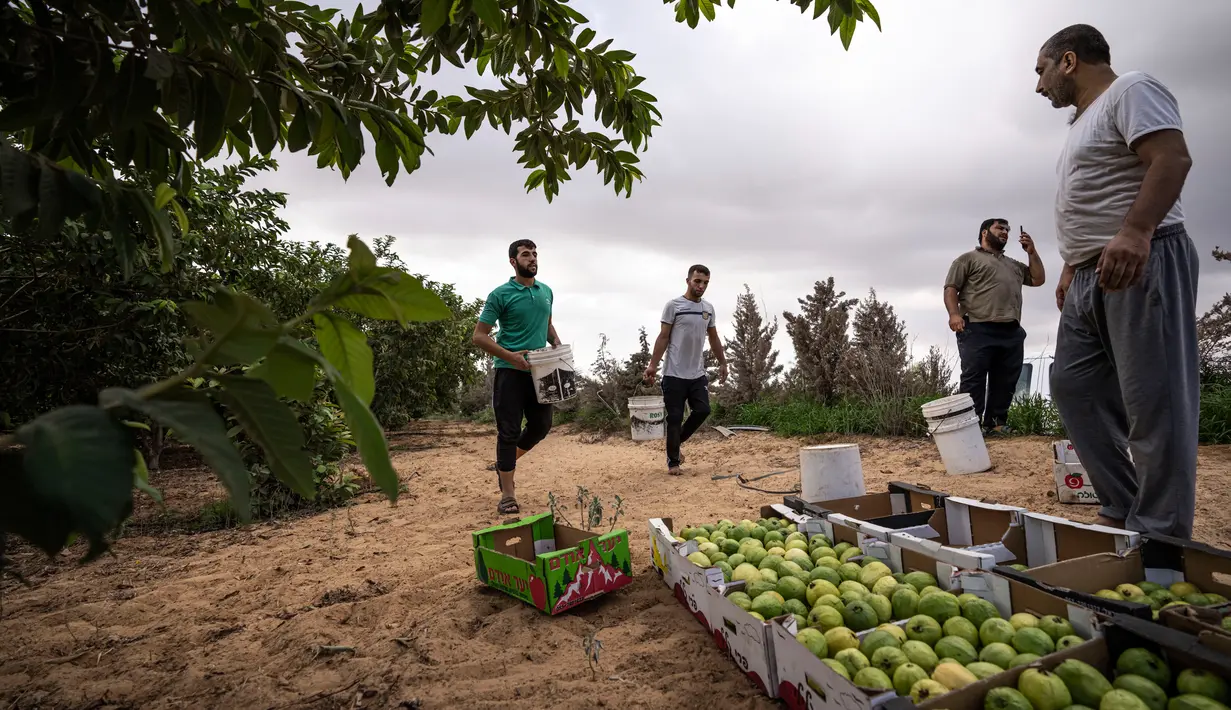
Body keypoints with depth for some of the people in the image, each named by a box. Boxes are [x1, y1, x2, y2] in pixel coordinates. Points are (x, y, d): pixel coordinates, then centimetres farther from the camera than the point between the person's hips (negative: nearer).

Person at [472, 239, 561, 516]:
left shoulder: (546, 292, 11)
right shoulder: (500, 294, -7)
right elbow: (479, 336, -8)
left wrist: (557, 345, 5)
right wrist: (510, 356, -19)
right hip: (510, 371, -6)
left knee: (541, 425, 12)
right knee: (509, 431, -3)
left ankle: (505, 463, 36)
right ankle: (507, 496, 7)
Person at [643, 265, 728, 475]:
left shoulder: (709, 308, 10)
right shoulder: (673, 305, -8)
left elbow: (714, 338, 18)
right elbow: (663, 337, -9)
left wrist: (722, 363, 17)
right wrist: (653, 365, -16)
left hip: (698, 374, 6)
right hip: (675, 374, -5)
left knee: (702, 411, 1)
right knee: (675, 418, -1)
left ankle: (675, 444, 24)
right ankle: (672, 461, 13)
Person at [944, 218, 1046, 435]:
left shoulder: (1014, 265, 32)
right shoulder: (968, 259, 12)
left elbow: (1038, 279, 26)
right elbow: (951, 289, 1)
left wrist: (1031, 252, 19)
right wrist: (954, 314, -16)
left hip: (1012, 333, 7)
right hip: (978, 330, -7)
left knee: (1005, 383, 3)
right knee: (973, 381, -12)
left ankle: (996, 424, 7)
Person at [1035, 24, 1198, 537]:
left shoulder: (1129, 91, -3)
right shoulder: (1083, 121, 25)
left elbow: (1172, 158, -18)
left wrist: (1135, 232, -31)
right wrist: (1071, 268, 23)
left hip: (1142, 263, -10)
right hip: (1092, 279, 10)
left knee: (1153, 401, -8)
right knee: (1072, 386, 7)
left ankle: (1160, 536, -1)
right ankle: (1122, 509, 14)